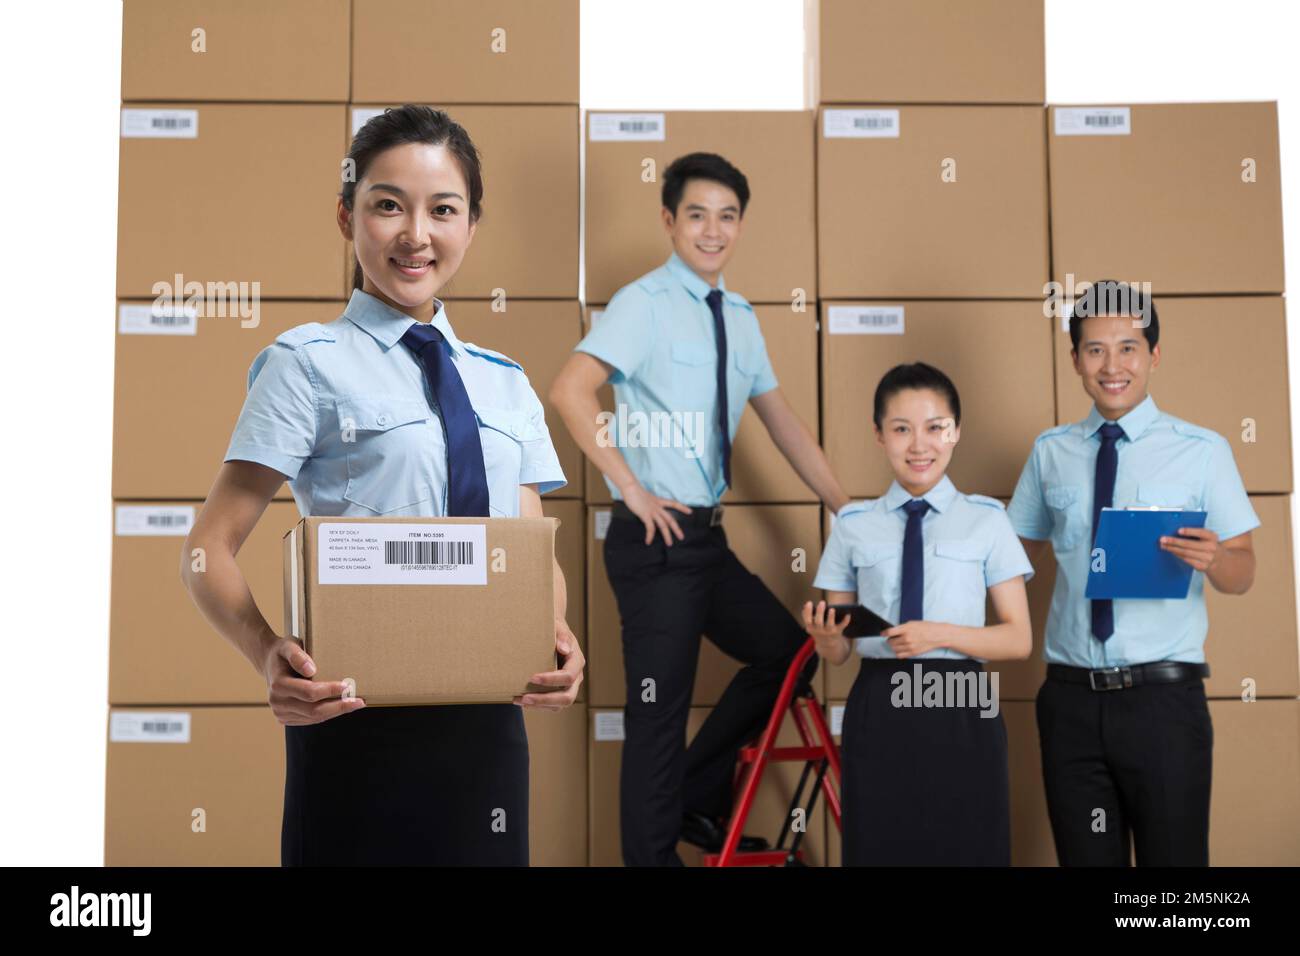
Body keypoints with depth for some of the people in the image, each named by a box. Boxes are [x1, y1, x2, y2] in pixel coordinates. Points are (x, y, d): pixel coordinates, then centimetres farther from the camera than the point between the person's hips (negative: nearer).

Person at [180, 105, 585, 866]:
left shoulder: (506, 385, 11)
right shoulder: (310, 363, -4)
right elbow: (211, 550, -7)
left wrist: (557, 635, -11)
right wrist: (268, 655, -25)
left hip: (487, 715, 5)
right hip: (359, 718, -4)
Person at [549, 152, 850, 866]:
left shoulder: (739, 317, 13)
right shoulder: (646, 302, -10)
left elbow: (781, 420, 17)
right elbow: (569, 392, -23)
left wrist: (846, 508, 14)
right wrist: (631, 488, -19)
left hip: (708, 538, 8)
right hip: (656, 539, -8)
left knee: (786, 653, 15)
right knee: (660, 710, -1)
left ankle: (695, 800, 28)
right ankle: (652, 853, 16)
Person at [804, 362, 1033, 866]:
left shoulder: (986, 520, 2)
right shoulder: (853, 525, 6)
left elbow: (1018, 640, 1)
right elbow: (839, 653, 7)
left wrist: (941, 635, -15)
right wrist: (826, 635, -16)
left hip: (962, 713, -1)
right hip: (878, 712, 1)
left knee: (966, 850, 8)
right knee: (879, 849, 9)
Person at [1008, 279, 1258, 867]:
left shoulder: (1201, 451, -2)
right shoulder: (1051, 452, 7)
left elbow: (1242, 574, -2)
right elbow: (1021, 549, 14)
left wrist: (1213, 557, -24)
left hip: (1163, 696, -2)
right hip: (1071, 698, 3)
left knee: (1175, 856, 3)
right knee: (1086, 857, 11)